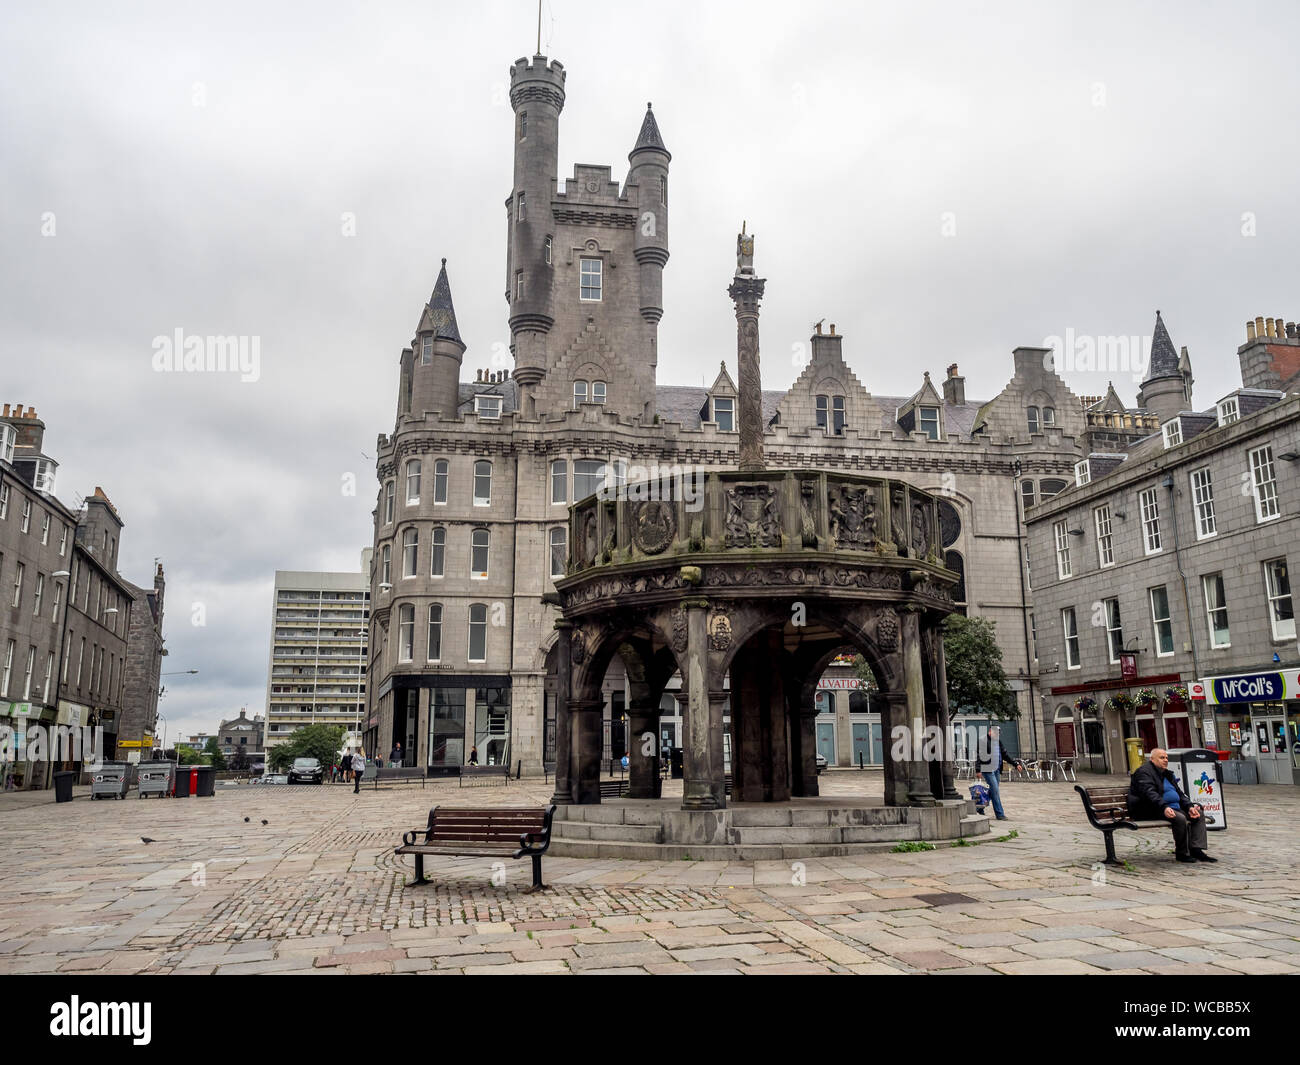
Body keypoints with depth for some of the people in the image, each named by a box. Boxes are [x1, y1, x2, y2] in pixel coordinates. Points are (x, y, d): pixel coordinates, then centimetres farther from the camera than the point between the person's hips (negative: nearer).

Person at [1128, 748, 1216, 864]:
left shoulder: (1167, 774, 23)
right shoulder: (1144, 772, -8)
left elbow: (1180, 794, 21)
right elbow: (1150, 793, -22)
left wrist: (1190, 806, 1)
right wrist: (1164, 808, -36)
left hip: (1174, 807, 10)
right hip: (1153, 811, -10)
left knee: (1199, 813, -1)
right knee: (1180, 818, -31)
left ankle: (1196, 849, -9)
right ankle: (1182, 854, -16)